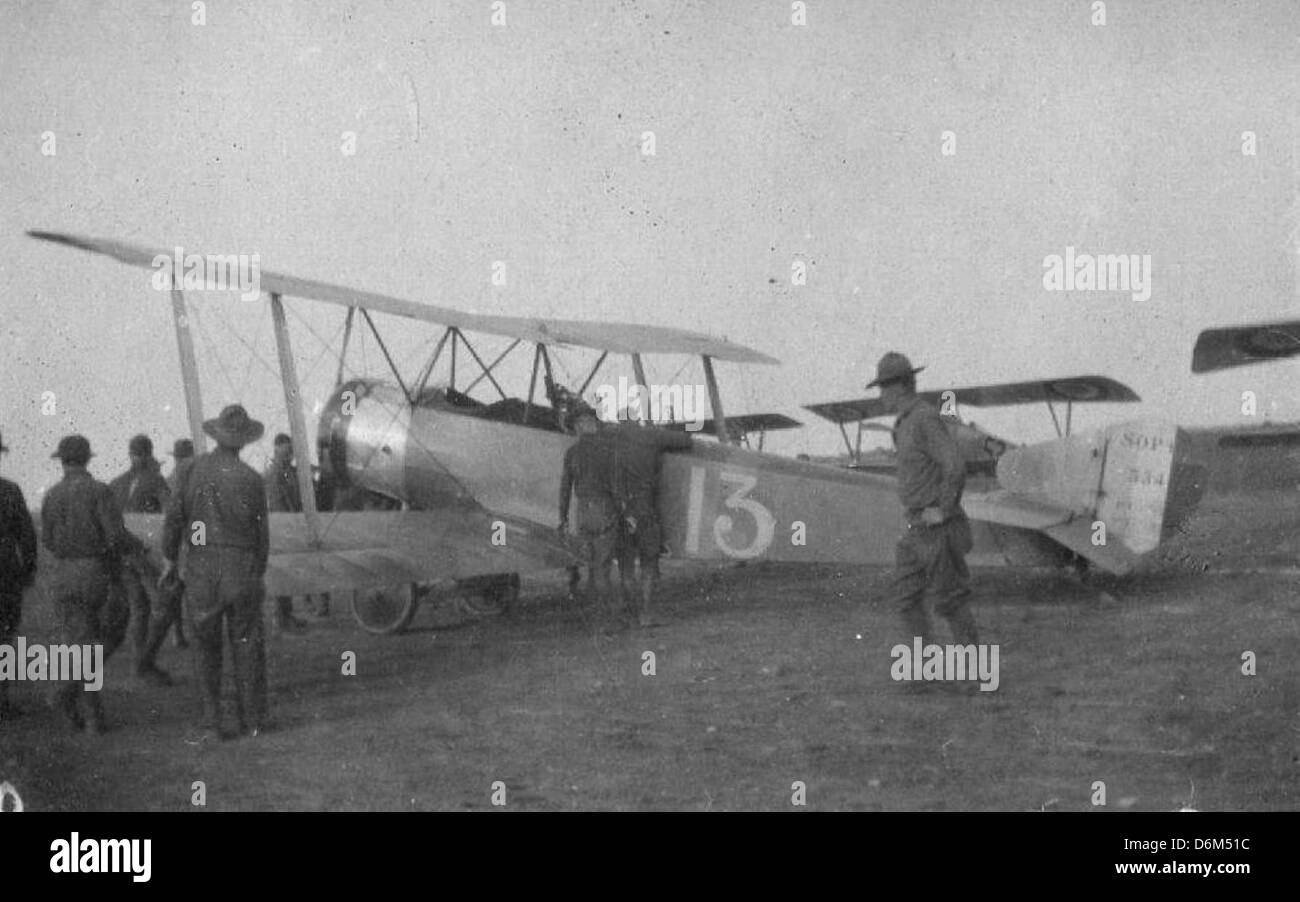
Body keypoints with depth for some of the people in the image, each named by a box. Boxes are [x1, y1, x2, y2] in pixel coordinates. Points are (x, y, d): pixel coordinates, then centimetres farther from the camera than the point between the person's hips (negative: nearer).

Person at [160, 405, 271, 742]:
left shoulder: (194, 469, -1)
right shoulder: (252, 479, -4)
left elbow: (174, 516, -3)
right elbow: (261, 534, 1)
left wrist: (169, 558, 8)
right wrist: (259, 575, 14)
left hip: (200, 566, 1)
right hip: (242, 566, -1)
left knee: (205, 647, 6)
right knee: (246, 644, 10)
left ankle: (209, 724, 2)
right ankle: (251, 719, 15)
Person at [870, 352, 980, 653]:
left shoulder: (925, 419, -17)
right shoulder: (909, 422, 15)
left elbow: (955, 467, -26)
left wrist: (943, 510, -20)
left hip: (937, 528, -10)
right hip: (918, 529, 10)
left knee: (950, 598, -2)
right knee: (906, 596, 6)